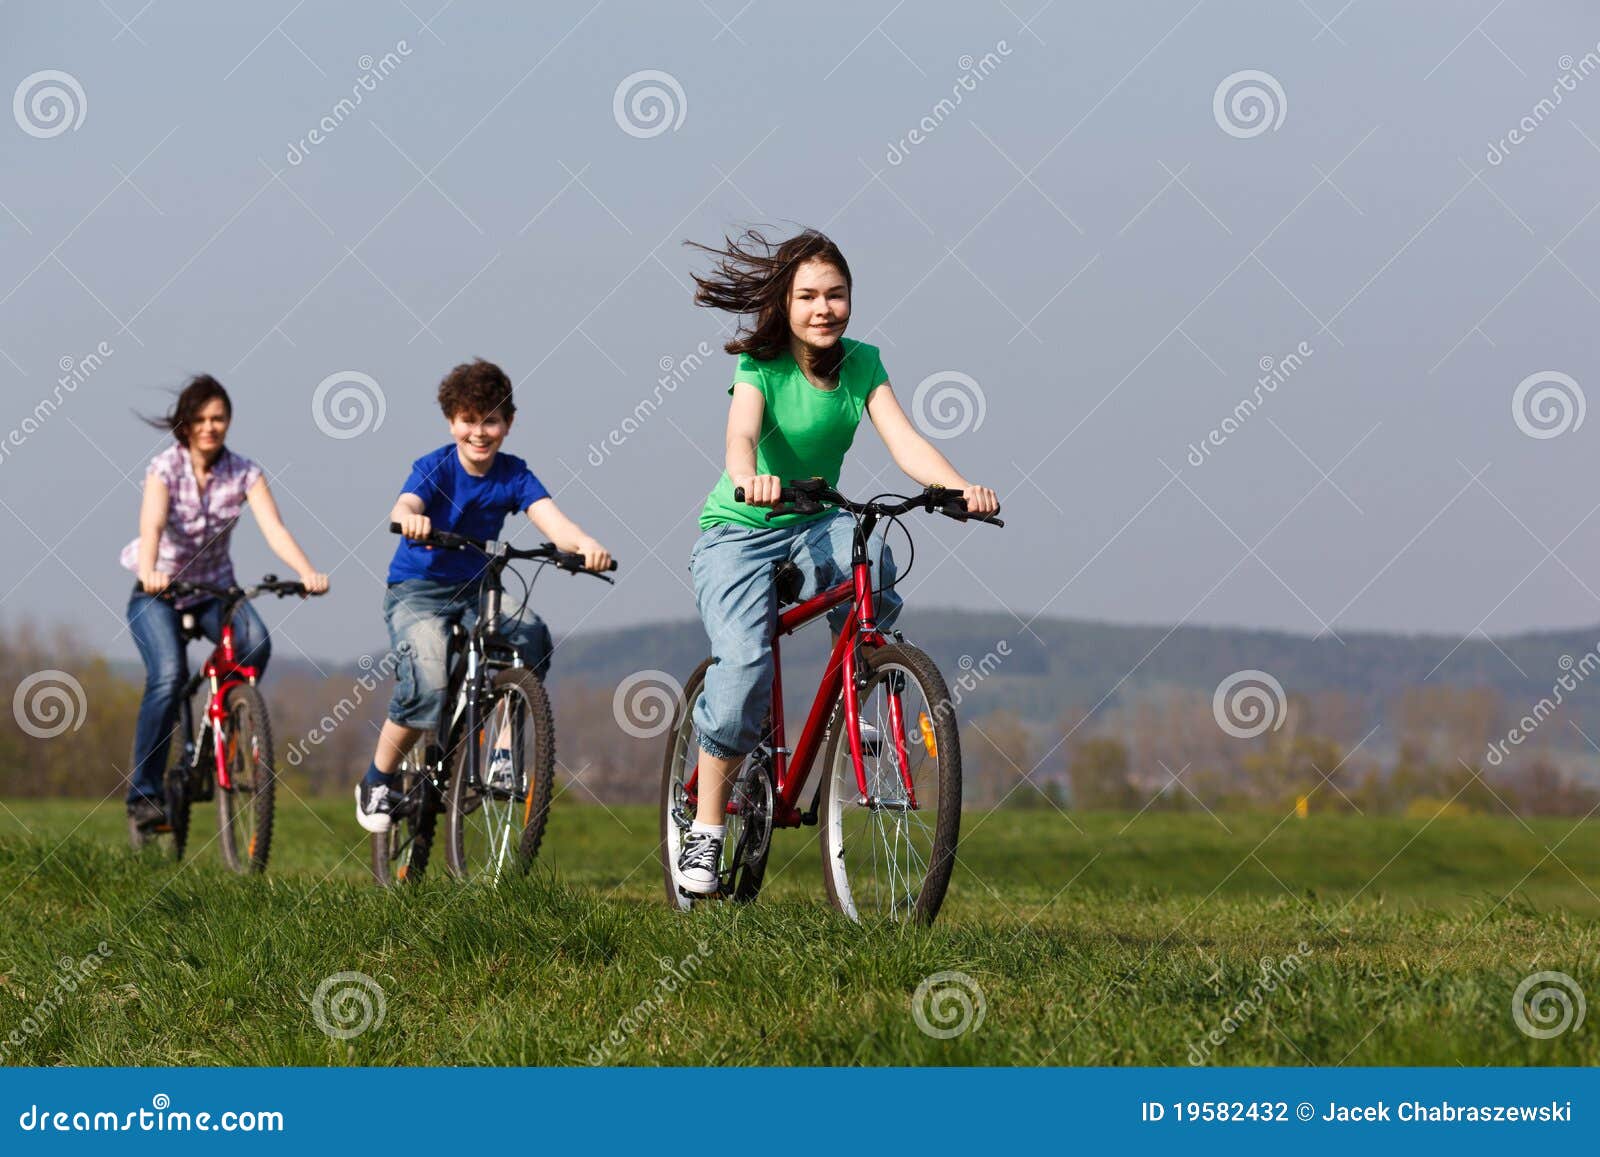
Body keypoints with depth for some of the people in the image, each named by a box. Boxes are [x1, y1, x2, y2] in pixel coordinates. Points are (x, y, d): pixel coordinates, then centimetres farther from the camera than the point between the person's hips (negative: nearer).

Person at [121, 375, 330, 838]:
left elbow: (274, 529, -21)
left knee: (256, 642, -28)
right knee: (167, 678, -25)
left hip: (215, 588, 3)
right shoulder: (165, 468, -16)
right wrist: (150, 571, -55)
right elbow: (152, 525, -34)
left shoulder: (244, 473, -8)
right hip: (158, 591, -2)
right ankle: (144, 795, -15)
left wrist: (307, 572, -40)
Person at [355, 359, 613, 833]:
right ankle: (376, 783, -3)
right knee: (428, 687, -27)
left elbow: (551, 519, -20)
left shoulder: (513, 475, -4)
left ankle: (503, 755, -14)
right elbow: (404, 506, -33)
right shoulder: (434, 468, -12)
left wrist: (584, 544, -44)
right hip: (417, 590, -3)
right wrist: (410, 519, -60)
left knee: (532, 635, -29)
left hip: (478, 589, 3)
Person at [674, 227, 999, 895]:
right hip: (741, 532, -3)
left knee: (868, 556, -34)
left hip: (816, 524, 3)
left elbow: (904, 441, -16)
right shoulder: (760, 368, -15)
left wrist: (960, 487, -36)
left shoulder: (862, 364, -4)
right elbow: (741, 435, -35)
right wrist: (749, 478, -59)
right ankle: (706, 827, -8)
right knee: (744, 665, -24)